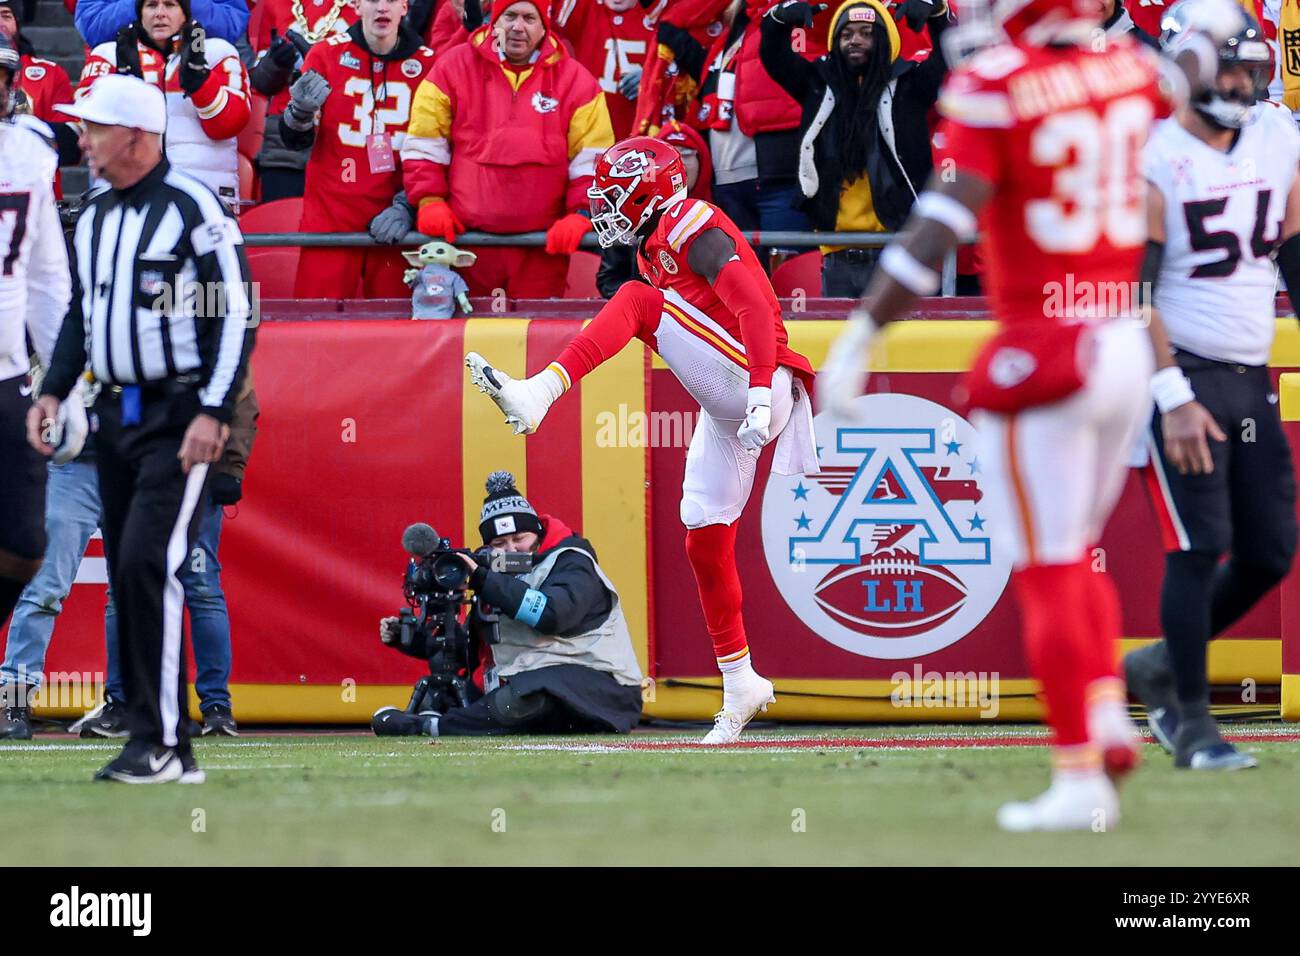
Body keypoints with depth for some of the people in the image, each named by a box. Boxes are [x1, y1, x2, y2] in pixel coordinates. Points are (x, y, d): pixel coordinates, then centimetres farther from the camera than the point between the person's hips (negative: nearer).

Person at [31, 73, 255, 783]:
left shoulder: (193, 209, -10)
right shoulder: (92, 218, 13)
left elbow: (237, 315, -12)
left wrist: (213, 413, -19)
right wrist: (52, 392, 12)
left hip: (179, 416, -8)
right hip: (115, 411, 8)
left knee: (148, 563, -18)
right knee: (127, 577, 6)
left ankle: (161, 744, -17)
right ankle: (156, 745, 10)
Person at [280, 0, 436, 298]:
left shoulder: (426, 64, 3)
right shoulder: (326, 54, 3)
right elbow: (295, 140, 2)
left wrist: (407, 206, -4)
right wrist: (301, 113, -19)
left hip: (393, 220, 0)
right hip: (330, 216, 0)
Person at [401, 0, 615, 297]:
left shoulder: (574, 79, 4)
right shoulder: (454, 67, 3)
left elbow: (592, 158, 5)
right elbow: (423, 144, 6)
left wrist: (580, 214, -6)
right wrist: (430, 201, -2)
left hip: (543, 243, 0)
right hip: (462, 237, 0)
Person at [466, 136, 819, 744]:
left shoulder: (693, 227, -8)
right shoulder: (654, 248, 23)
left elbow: (755, 308, -21)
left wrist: (760, 393, -31)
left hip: (754, 383, -10)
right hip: (722, 408, 10)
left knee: (638, 300, -22)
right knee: (705, 541, 8)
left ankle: (538, 395, -39)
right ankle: (740, 686, 15)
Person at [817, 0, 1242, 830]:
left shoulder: (995, 91, -14)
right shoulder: (1129, 71, 4)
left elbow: (939, 231, -20)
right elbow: (1182, 76, 29)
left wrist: (858, 340, -18)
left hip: (1041, 352, -6)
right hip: (1126, 348, 6)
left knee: (1048, 571, 0)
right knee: (1078, 553, 23)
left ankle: (1079, 779, 0)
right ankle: (1110, 718, 8)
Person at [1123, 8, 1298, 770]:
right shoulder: (1151, 166, -12)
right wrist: (1174, 399, -20)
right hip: (1185, 377, -6)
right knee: (1201, 547, -9)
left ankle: (1162, 667, 24)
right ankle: (1191, 722, 1)